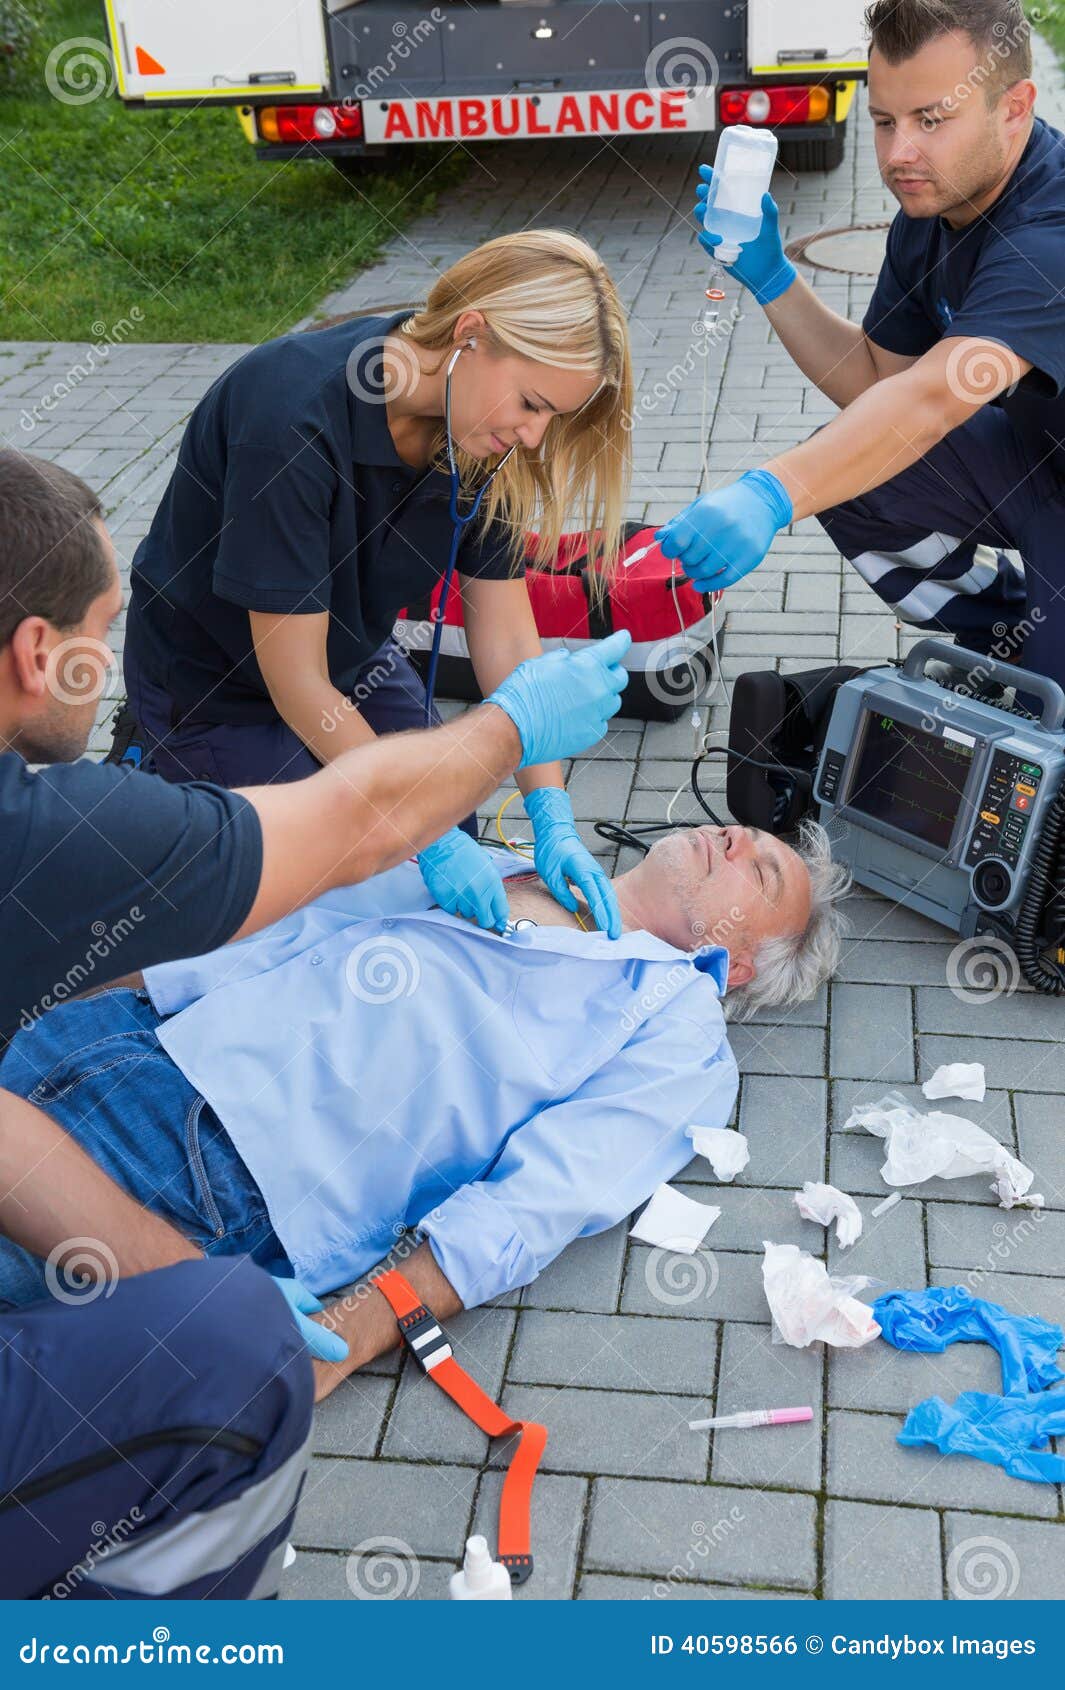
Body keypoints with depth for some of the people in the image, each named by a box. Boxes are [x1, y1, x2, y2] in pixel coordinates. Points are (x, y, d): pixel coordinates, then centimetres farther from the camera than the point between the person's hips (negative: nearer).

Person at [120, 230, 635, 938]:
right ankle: (152, 766, 17)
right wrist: (430, 836, -31)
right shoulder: (295, 414, -37)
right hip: (216, 685, -6)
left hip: (356, 658, 6)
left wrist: (554, 818, -22)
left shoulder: (483, 433, -17)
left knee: (458, 867, 7)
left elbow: (506, 630, -14)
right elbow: (297, 680, -32)